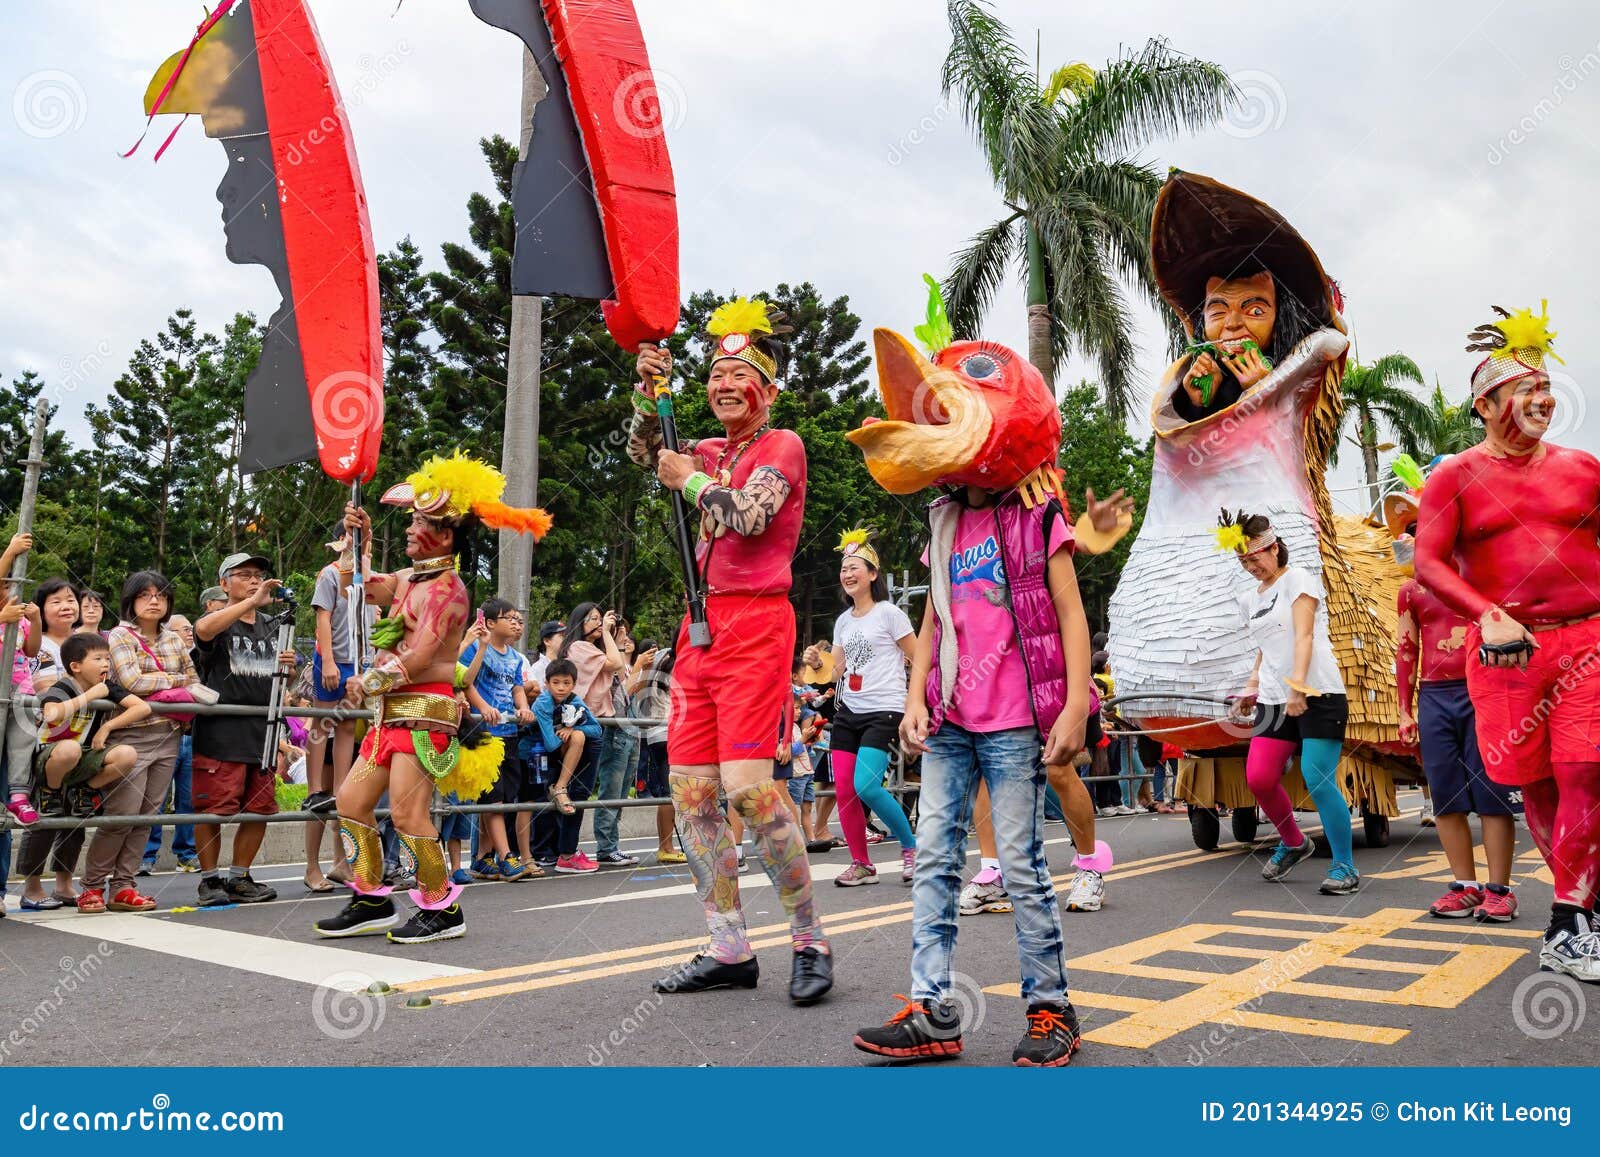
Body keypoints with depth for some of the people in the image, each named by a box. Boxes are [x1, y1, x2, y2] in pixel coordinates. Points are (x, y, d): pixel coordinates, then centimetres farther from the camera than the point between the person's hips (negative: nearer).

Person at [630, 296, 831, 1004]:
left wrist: (689, 479, -1)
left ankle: (811, 941, -1)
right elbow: (645, 452, 25)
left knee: (748, 787, -17)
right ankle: (730, 951, 12)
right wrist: (648, 389, 9)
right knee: (691, 796, 4)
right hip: (702, 627, 8)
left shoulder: (782, 445, -1)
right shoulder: (714, 453, 19)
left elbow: (748, 516, -16)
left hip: (754, 623, -7)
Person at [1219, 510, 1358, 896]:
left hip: (1317, 693, -6)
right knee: (1258, 778, -6)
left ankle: (1345, 867, -1)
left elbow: (1304, 636, -14)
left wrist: (1297, 686, -24)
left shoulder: (1298, 579, -2)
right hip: (1274, 699, 6)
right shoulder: (1249, 600, 18)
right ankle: (1293, 843, 19)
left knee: (1318, 780, -13)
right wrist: (1251, 688, 15)